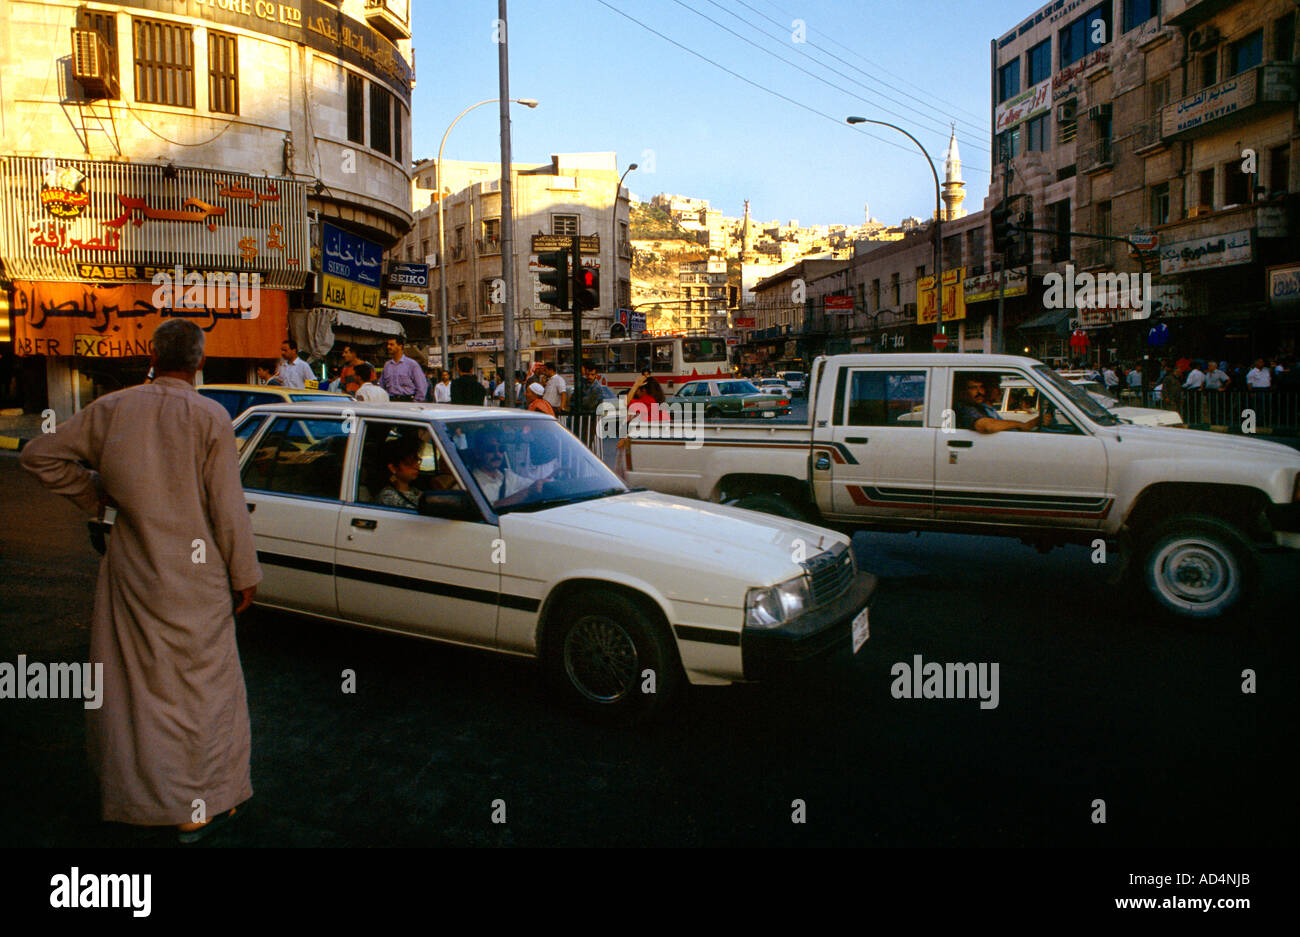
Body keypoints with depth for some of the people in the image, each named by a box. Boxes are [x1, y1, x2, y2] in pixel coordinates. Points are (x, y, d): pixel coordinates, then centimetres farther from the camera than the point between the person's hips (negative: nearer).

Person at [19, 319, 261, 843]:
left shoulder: (112, 410, -2)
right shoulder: (210, 418, -13)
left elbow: (38, 455, 5)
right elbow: (228, 509, -12)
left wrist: (93, 494, 14)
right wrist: (245, 575, -3)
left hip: (128, 569, 4)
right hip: (193, 578, -4)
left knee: (132, 681, 17)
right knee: (201, 684, 8)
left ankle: (129, 791, 34)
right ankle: (201, 806, 18)